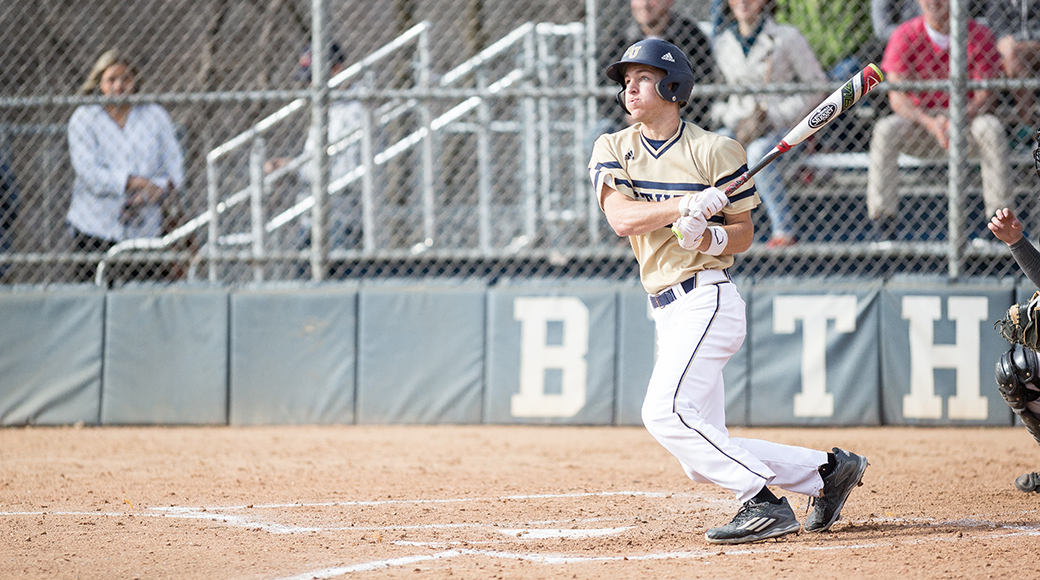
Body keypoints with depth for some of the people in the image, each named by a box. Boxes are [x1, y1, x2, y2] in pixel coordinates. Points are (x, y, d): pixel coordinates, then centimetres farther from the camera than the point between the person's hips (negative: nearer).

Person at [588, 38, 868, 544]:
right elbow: (621, 218, -10)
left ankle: (764, 502, -21)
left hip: (707, 299, -7)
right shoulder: (612, 150, 8)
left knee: (666, 411, -26)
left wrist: (713, 238, -20)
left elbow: (744, 232, 2)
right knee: (703, 460, 5)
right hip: (668, 312, 7)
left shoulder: (712, 151, -4)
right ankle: (827, 470, 16)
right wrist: (687, 205, -24)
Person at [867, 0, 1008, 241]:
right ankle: (883, 220, -27)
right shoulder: (904, 36, -6)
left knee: (992, 129, -32)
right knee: (885, 130, -30)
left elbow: (984, 97, -12)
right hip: (917, 120, 0)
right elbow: (897, 97, -14)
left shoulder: (979, 35, -7)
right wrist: (929, 123, -34)